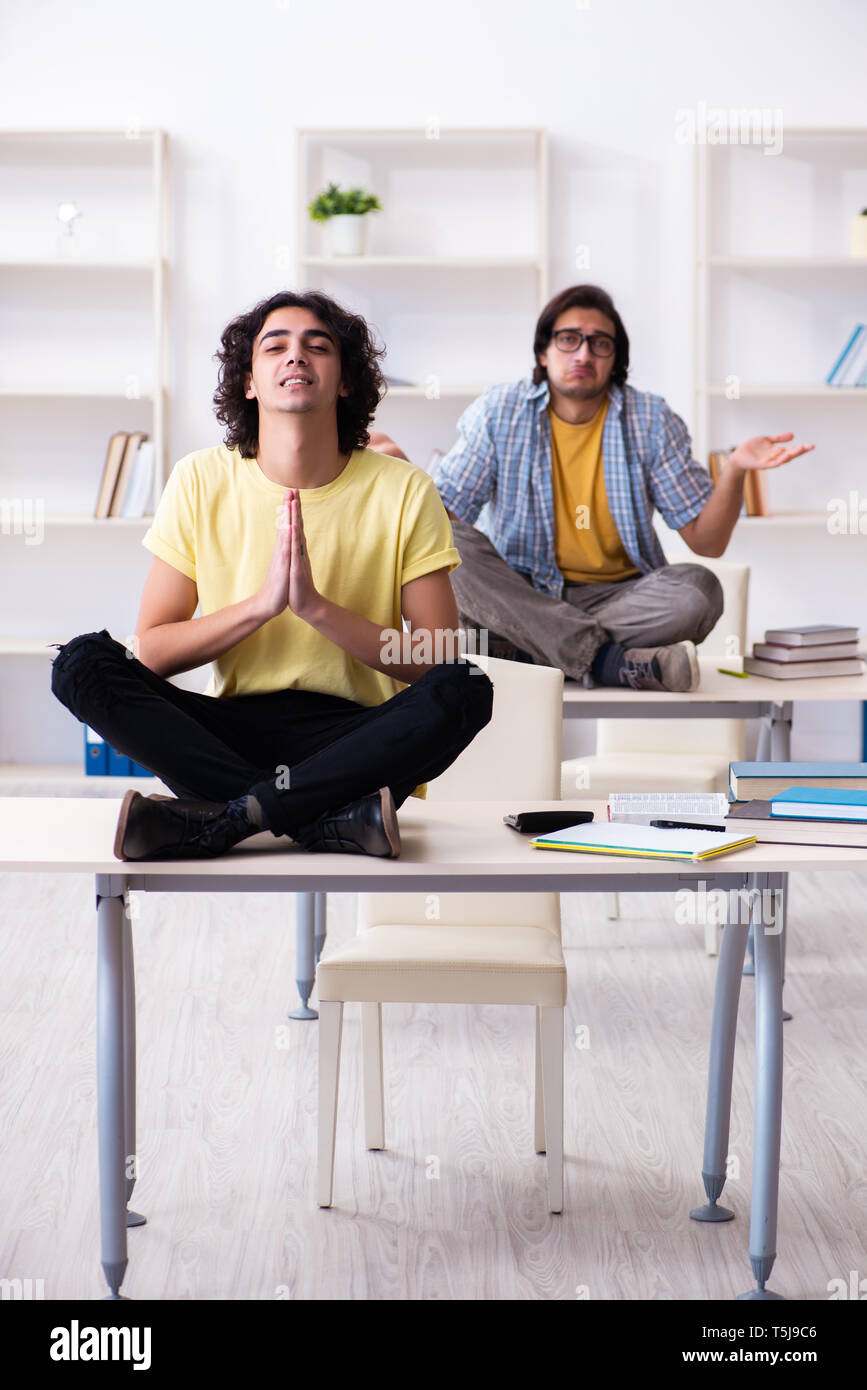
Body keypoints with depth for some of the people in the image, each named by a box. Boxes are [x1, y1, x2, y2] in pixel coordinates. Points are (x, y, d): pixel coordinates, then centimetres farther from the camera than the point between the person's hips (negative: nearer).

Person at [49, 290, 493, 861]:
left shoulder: (403, 491, -2)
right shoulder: (202, 481, 3)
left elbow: (439, 663, -6)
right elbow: (151, 651, 0)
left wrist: (315, 605, -19)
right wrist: (261, 603, -17)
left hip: (357, 735, -1)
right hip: (232, 732, 2)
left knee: (467, 688, -31)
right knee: (82, 662, -21)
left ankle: (216, 819, -31)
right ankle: (335, 817, -32)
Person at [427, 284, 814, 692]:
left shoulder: (651, 421, 1)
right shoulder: (499, 411, 0)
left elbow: (706, 540, -1)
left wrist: (734, 470, -19)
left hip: (616, 596, 1)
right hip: (520, 595, 0)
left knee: (698, 589, -28)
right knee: (451, 546, -29)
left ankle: (517, 648, -28)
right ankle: (609, 660, -33)